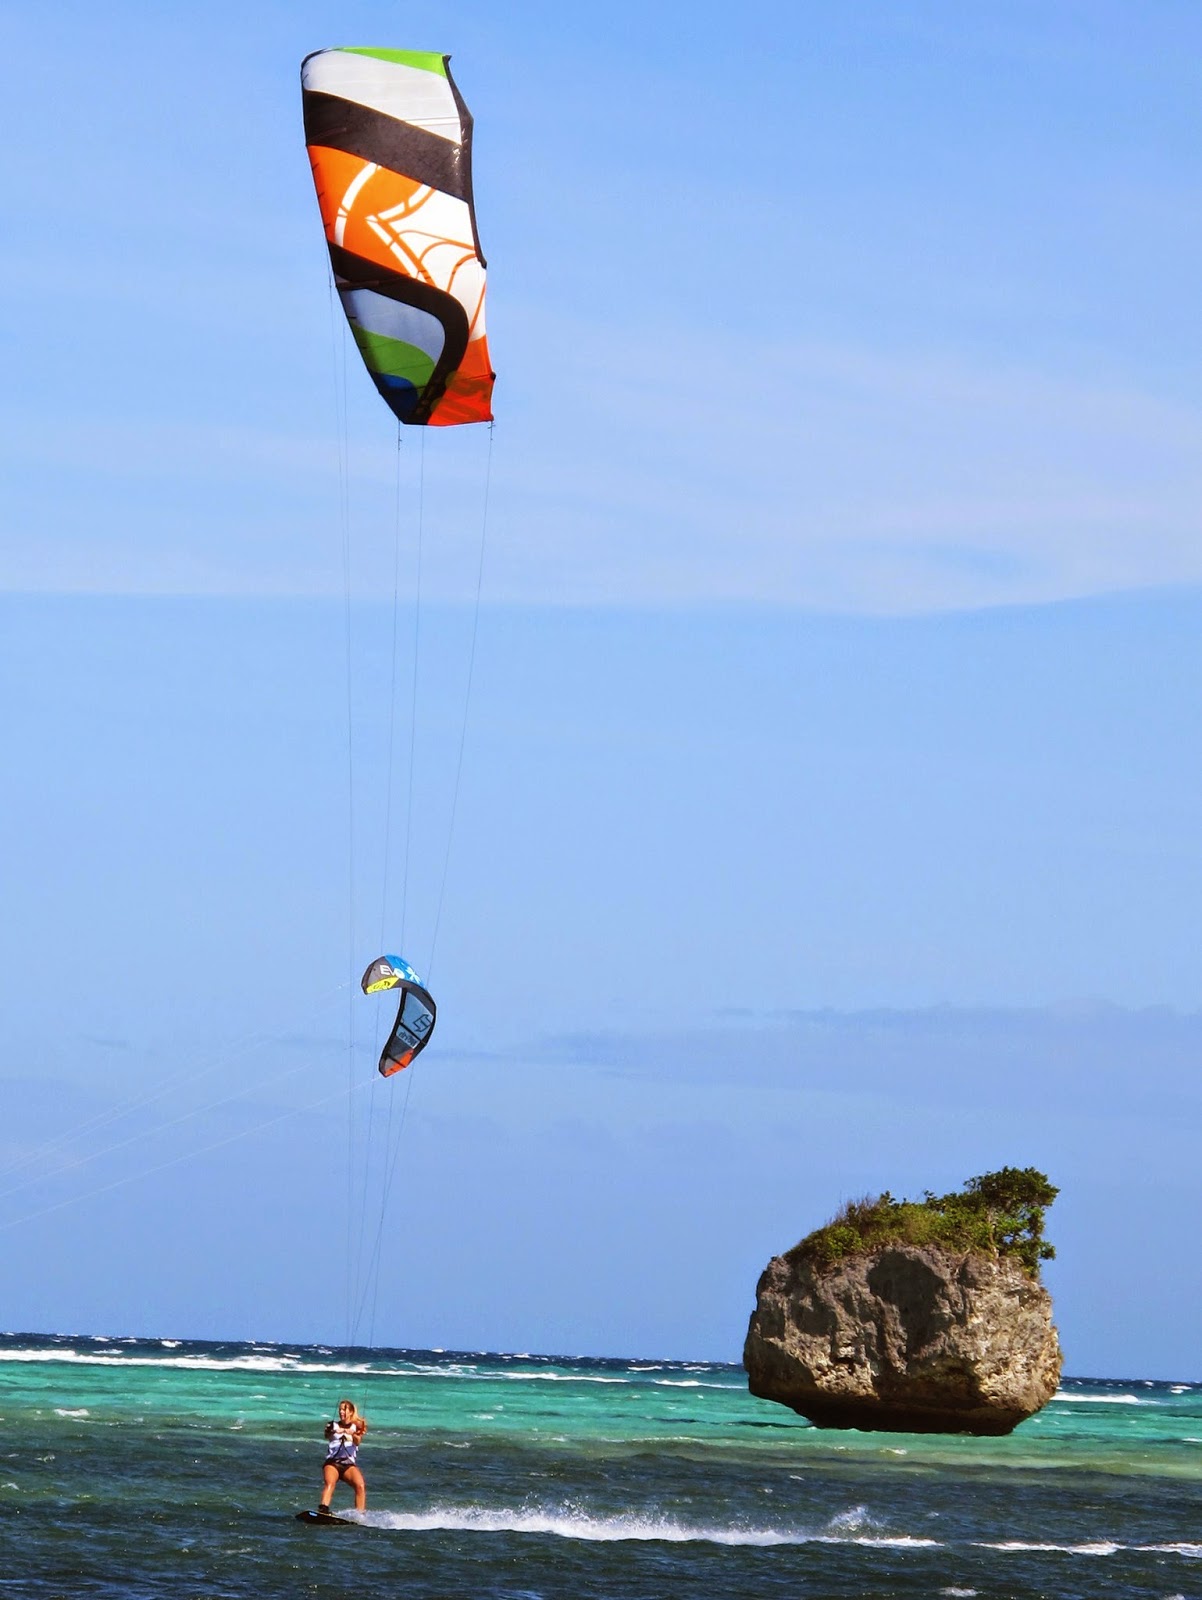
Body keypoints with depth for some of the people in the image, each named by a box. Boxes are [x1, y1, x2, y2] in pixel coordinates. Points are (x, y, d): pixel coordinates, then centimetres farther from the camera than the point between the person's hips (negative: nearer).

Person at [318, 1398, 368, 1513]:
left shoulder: (356, 1427, 15)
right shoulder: (333, 1426, 14)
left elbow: (358, 1442, -6)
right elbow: (327, 1435, -10)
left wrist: (353, 1434, -31)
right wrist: (335, 1431, -35)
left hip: (349, 1464, 1)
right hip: (332, 1463, -1)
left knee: (360, 1486, -24)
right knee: (329, 1484, -30)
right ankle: (323, 1510, -47)